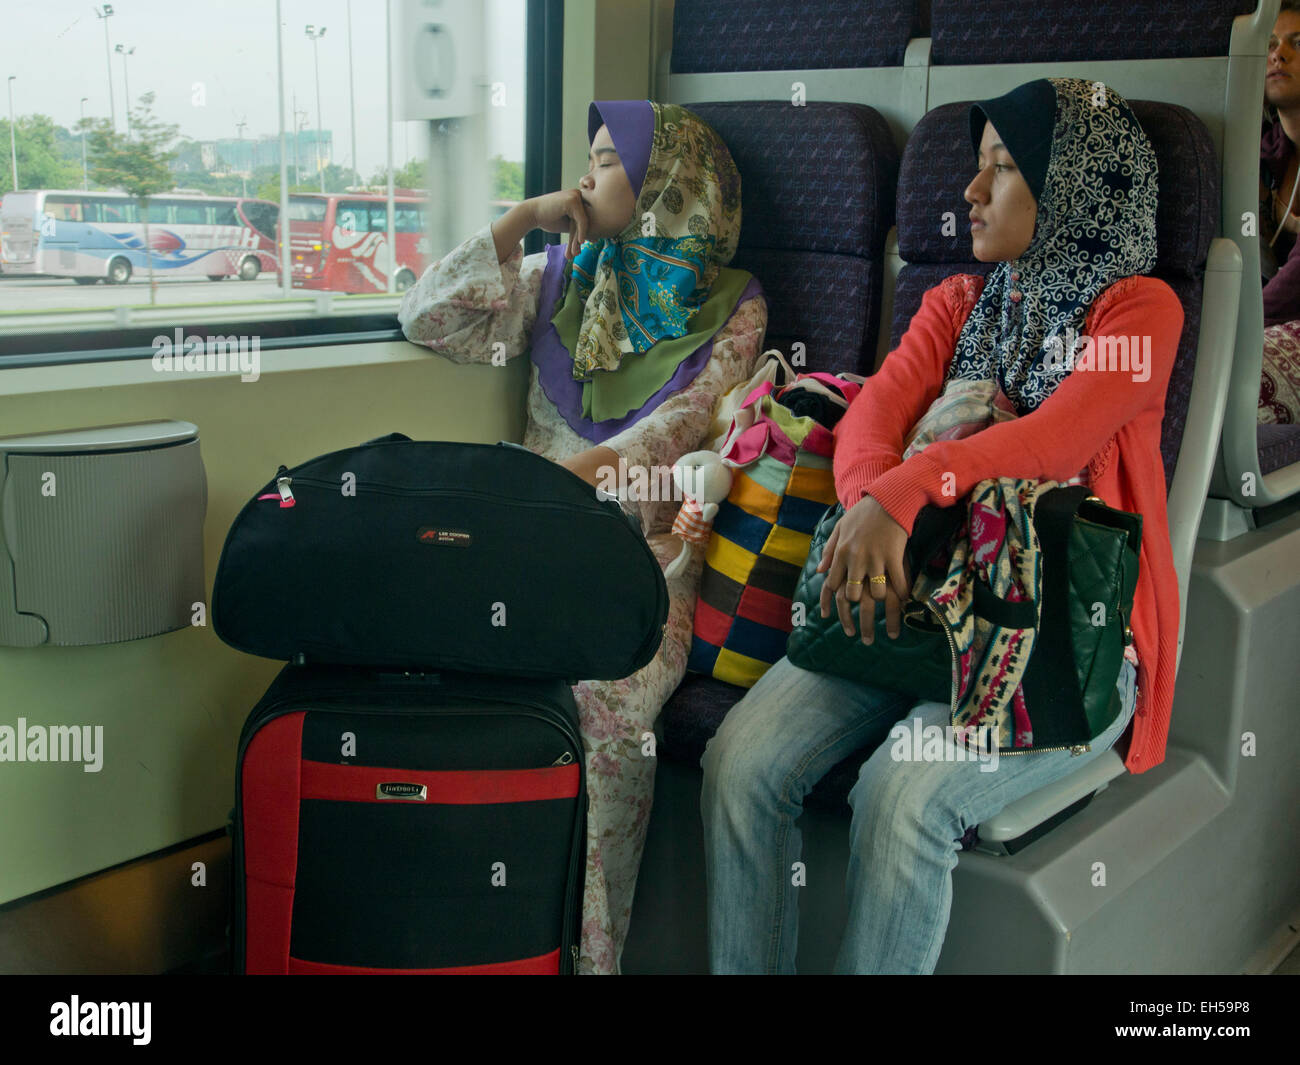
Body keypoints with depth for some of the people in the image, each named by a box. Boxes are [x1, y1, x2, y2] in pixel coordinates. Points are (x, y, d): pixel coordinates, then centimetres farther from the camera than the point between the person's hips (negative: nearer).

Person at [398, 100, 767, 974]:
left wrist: (586, 469, -24)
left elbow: (687, 417, -8)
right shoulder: (560, 277, 18)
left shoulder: (730, 305, 8)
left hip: (647, 550, -3)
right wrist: (522, 219, 6)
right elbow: (428, 320, 10)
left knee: (608, 693, -32)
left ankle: (590, 947, -18)